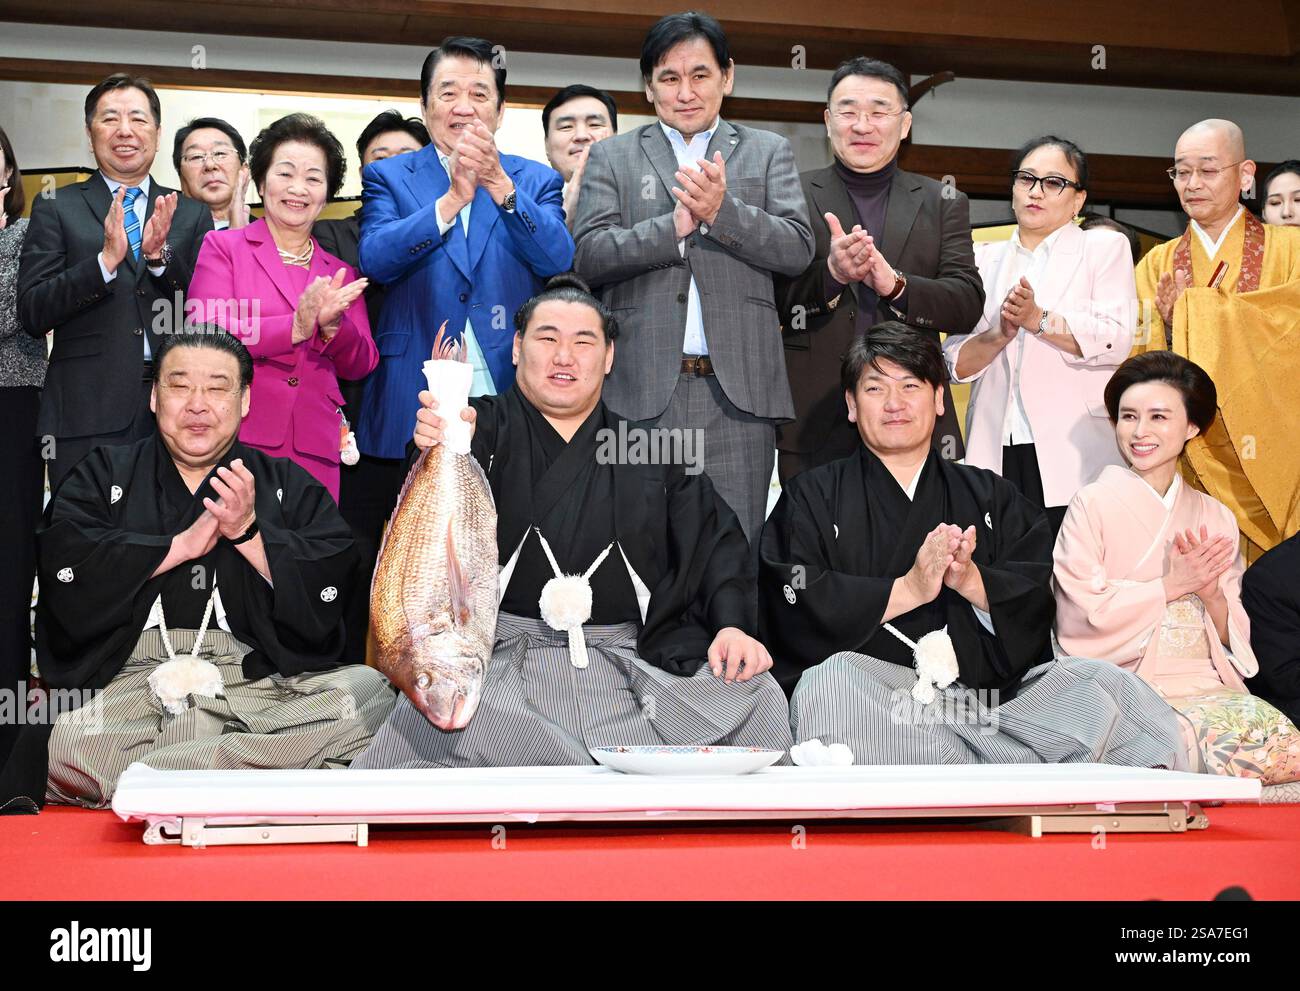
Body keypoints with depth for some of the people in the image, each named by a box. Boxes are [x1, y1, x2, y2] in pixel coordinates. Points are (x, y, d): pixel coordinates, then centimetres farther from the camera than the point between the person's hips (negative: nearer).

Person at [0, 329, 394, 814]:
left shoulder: (290, 486, 16)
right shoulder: (104, 476, 16)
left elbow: (326, 601, 2)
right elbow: (68, 578, -2)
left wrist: (248, 533, -7)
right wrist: (184, 544, -4)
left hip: (264, 689, 1)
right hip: (128, 681, -1)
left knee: (372, 690, -27)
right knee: (55, 741, -32)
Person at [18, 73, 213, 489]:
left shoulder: (191, 214, 11)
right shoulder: (56, 209, 6)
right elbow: (31, 315, -4)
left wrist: (160, 256, -12)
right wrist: (106, 259, -16)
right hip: (86, 412, -2)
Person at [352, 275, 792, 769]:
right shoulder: (485, 428, 11)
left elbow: (717, 540, 16)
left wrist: (733, 623, -4)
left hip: (626, 651, 3)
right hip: (504, 649, -2)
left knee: (758, 697, -21)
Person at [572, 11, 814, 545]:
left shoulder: (767, 151, 15)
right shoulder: (611, 156, 12)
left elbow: (798, 249, 2)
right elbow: (588, 256, 0)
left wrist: (722, 210, -13)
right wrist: (676, 224, -12)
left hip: (738, 388, 0)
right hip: (643, 388, 0)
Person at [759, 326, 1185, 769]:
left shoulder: (990, 496, 22)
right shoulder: (812, 496, 15)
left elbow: (1037, 598, 7)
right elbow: (796, 603, -4)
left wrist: (970, 580, -14)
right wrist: (908, 590, -13)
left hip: (990, 690, 1)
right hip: (868, 685, -1)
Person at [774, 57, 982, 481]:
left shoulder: (943, 203, 12)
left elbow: (968, 305, 2)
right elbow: (766, 300, -1)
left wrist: (895, 284, -16)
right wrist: (831, 272, -19)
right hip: (815, 426, -1)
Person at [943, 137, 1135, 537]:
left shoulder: (1105, 247, 11)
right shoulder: (984, 259, 19)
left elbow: (1115, 340, -5)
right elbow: (955, 362, 10)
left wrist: (1038, 319, -14)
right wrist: (999, 335, -9)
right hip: (995, 455, 3)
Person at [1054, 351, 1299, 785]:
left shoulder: (1215, 517, 16)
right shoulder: (1092, 505, 4)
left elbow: (1232, 637, 13)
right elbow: (1089, 611, -7)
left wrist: (1211, 593, -7)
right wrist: (1173, 584, -7)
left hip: (1209, 682, 4)